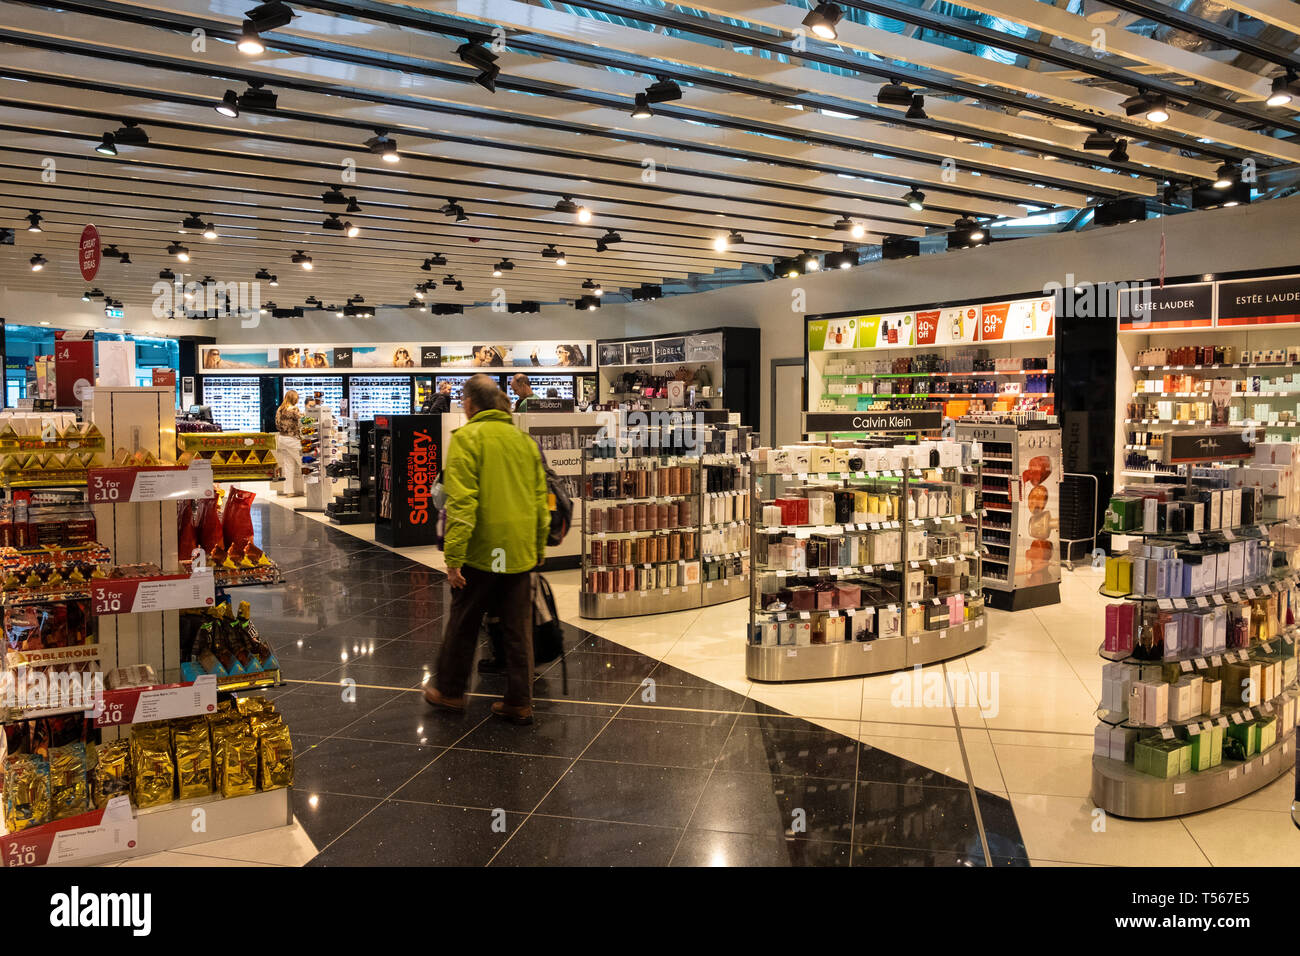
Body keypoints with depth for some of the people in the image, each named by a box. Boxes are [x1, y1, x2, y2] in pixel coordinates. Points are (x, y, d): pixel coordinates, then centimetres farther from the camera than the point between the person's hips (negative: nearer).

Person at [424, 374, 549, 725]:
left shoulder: (467, 437, -9)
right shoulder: (525, 440, 10)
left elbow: (462, 501, -17)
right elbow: (541, 500, 12)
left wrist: (453, 556, -16)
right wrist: (539, 548, 19)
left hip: (481, 551, -5)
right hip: (521, 551, 5)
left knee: (463, 624, 13)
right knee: (518, 629, 11)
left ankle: (449, 691, 27)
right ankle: (519, 702, 17)